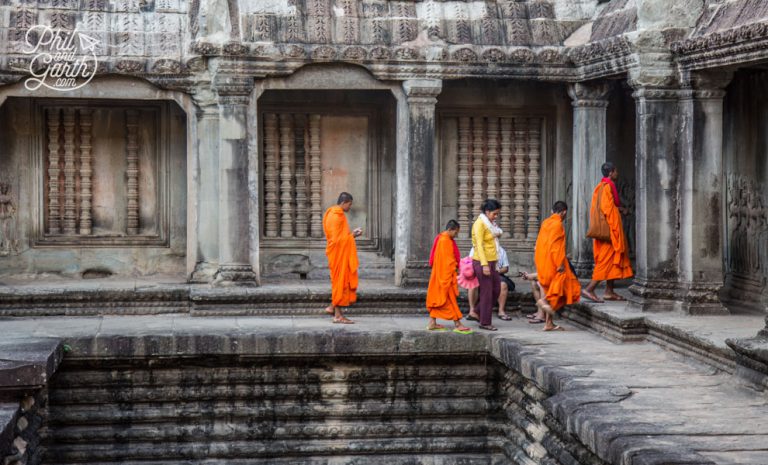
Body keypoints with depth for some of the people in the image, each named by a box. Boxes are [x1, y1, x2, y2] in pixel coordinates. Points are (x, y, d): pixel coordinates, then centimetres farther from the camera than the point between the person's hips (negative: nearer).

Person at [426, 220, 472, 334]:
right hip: (446, 274, -10)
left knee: (438, 298, 12)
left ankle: (432, 323, 15)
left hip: (440, 275, 10)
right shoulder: (445, 241, -19)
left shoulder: (442, 238, 12)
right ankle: (457, 324, -5)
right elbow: (447, 260, -21)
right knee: (451, 298, -7)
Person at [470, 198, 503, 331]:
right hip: (482, 262, -9)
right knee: (487, 292, -3)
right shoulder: (480, 223, -14)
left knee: (496, 288, 13)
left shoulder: (489, 223, 14)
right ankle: (485, 323, 5)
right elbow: (479, 245, -19)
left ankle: (478, 313, 26)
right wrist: (484, 265, -23)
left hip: (491, 262, 9)